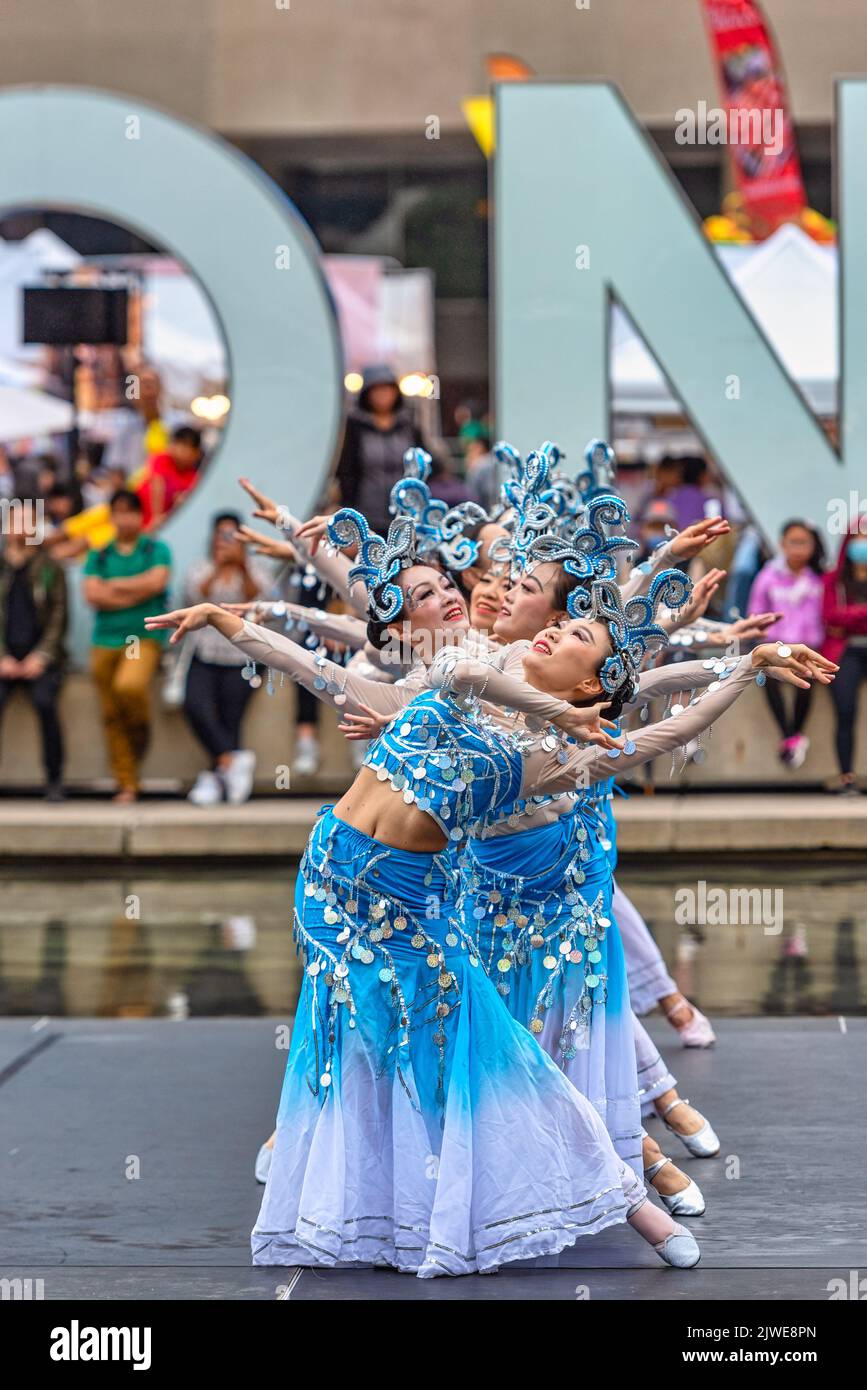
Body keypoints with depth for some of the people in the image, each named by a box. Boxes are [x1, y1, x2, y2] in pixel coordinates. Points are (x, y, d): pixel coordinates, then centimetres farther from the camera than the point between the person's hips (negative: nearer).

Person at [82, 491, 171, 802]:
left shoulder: (156, 550, 6)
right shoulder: (98, 556, 13)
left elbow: (157, 581, -11)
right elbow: (92, 594, -2)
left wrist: (115, 585, -3)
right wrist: (137, 592, -6)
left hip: (144, 638, -3)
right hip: (106, 640, 3)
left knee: (130, 685, -32)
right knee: (112, 718, 1)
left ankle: (141, 730, -1)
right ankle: (127, 785, 8)